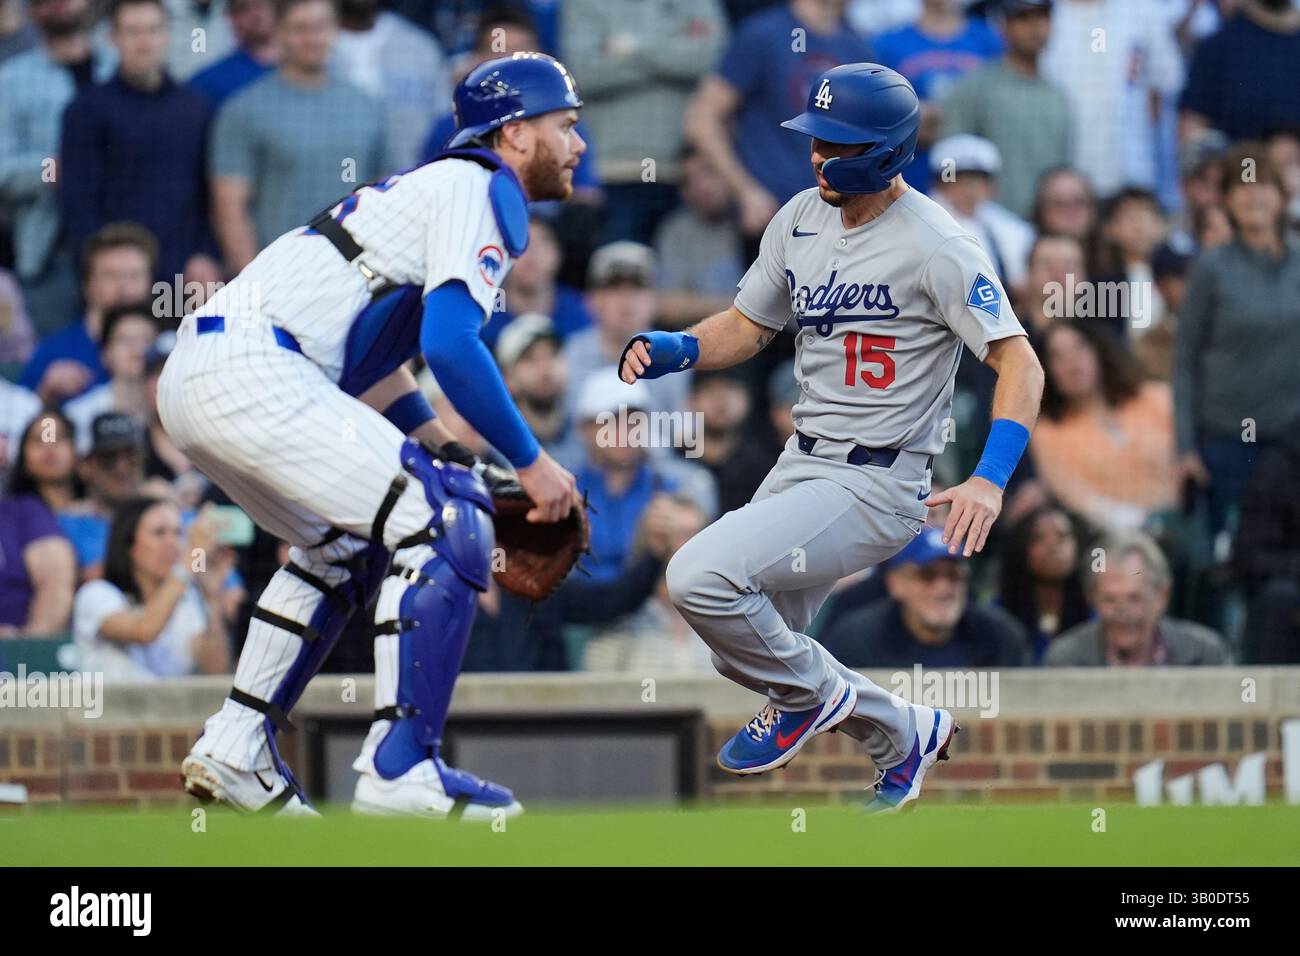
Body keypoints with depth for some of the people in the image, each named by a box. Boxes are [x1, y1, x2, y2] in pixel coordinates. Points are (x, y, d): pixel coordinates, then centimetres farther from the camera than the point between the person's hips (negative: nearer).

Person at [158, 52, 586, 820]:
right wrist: (530, 461, -11)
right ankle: (400, 770, -12)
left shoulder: (440, 186, 27)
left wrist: (452, 463, 21)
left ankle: (236, 749, 23)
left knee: (346, 545, 28)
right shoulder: (483, 191, -3)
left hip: (193, 379, 10)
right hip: (254, 371, -10)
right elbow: (450, 345, -18)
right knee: (446, 525, -10)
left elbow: (374, 364, 30)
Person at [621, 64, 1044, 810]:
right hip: (801, 466, 9)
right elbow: (748, 327, 16)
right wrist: (671, 350, -6)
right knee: (747, 645, 16)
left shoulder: (935, 245, -18)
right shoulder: (801, 219, 5)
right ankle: (905, 735, 36)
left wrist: (990, 481, -36)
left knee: (699, 578, -24)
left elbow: (1020, 363, -21)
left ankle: (809, 693, 3)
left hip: (878, 484, -8)